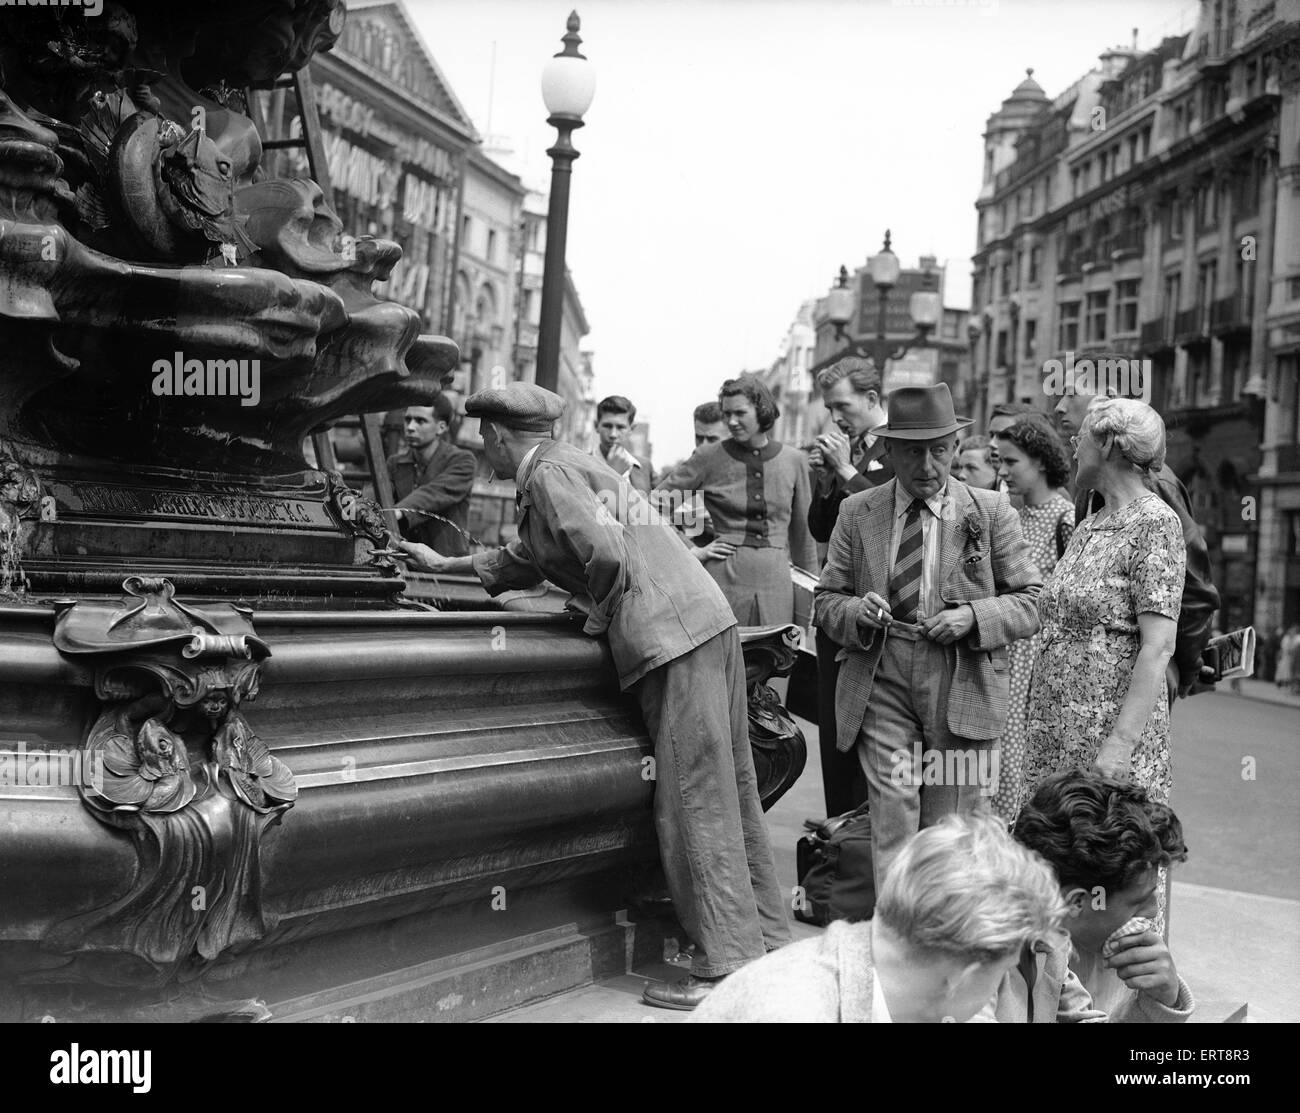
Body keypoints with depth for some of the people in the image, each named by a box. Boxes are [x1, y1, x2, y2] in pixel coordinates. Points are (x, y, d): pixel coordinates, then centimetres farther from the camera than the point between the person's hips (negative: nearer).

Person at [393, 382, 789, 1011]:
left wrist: (602, 610, -3)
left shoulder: (549, 473, -5)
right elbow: (522, 560, 39)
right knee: (729, 791, 13)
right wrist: (442, 565, 46)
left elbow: (604, 551, -21)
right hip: (707, 626, 10)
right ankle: (766, 938, 21)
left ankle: (727, 968, -3)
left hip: (673, 640, -10)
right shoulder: (571, 466, 25)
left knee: (696, 806, -7)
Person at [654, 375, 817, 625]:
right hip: (725, 578, -2)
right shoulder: (709, 457, 0)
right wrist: (691, 552, -3)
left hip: (776, 579, 2)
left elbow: (801, 533, 16)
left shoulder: (793, 460, 7)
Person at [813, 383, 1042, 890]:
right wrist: (856, 612, -11)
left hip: (963, 687, 0)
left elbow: (1032, 601, 5)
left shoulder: (992, 513, 3)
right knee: (892, 816, -8)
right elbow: (826, 599, 12)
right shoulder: (857, 513, 7)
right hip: (881, 683, 1)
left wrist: (974, 617, -13)